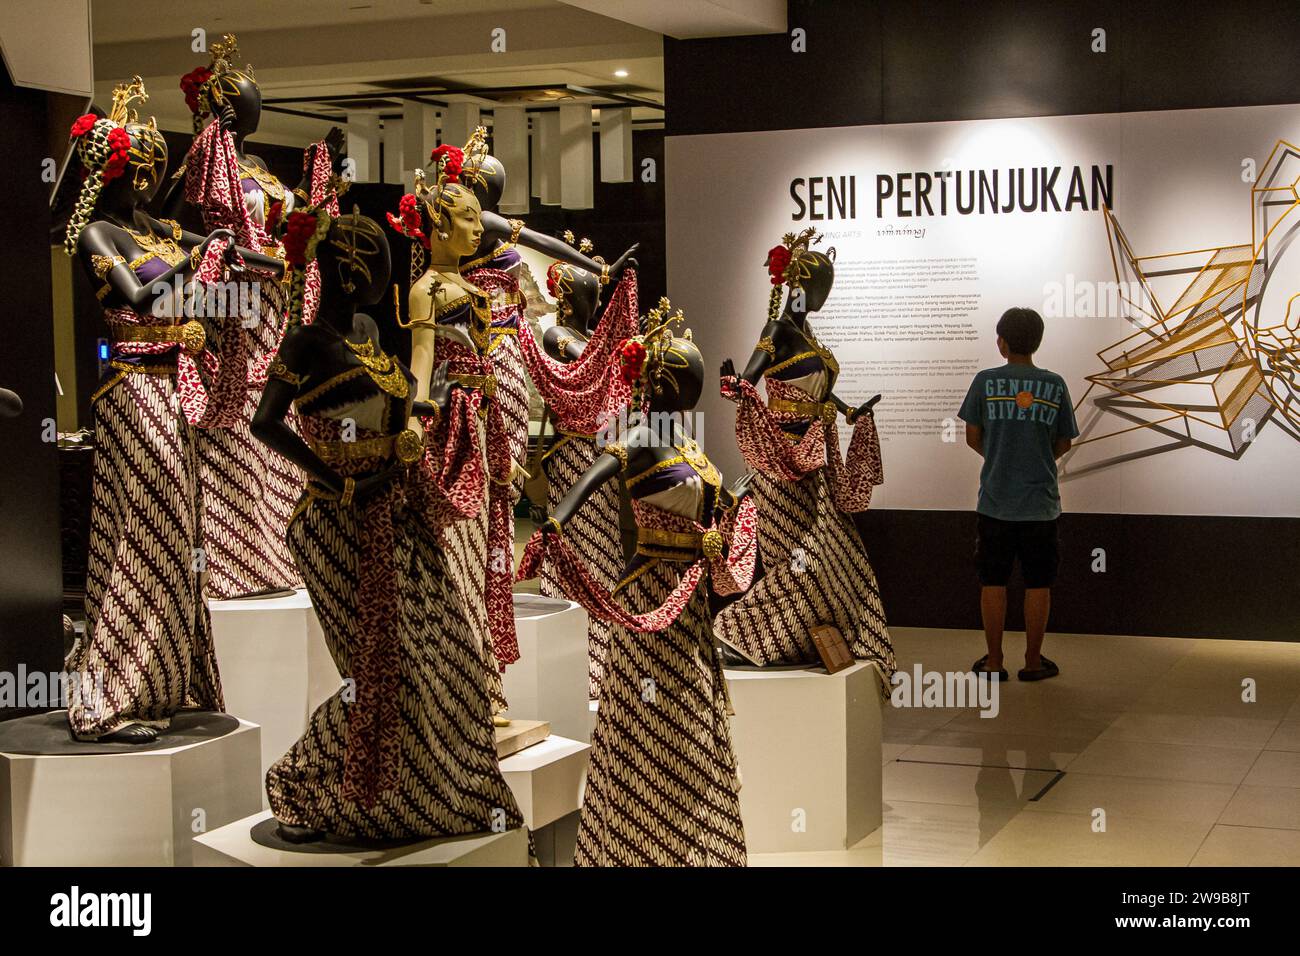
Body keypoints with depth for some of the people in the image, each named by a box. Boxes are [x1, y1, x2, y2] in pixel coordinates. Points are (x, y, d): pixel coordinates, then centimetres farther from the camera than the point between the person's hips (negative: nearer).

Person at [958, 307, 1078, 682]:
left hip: (995, 500, 0)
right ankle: (1033, 661, 14)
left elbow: (972, 436, 2)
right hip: (1040, 502, 0)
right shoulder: (1055, 385, -1)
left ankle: (993, 661, 13)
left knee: (993, 581, 8)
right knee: (1038, 583, 8)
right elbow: (1063, 444, 5)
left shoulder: (985, 381, -4)